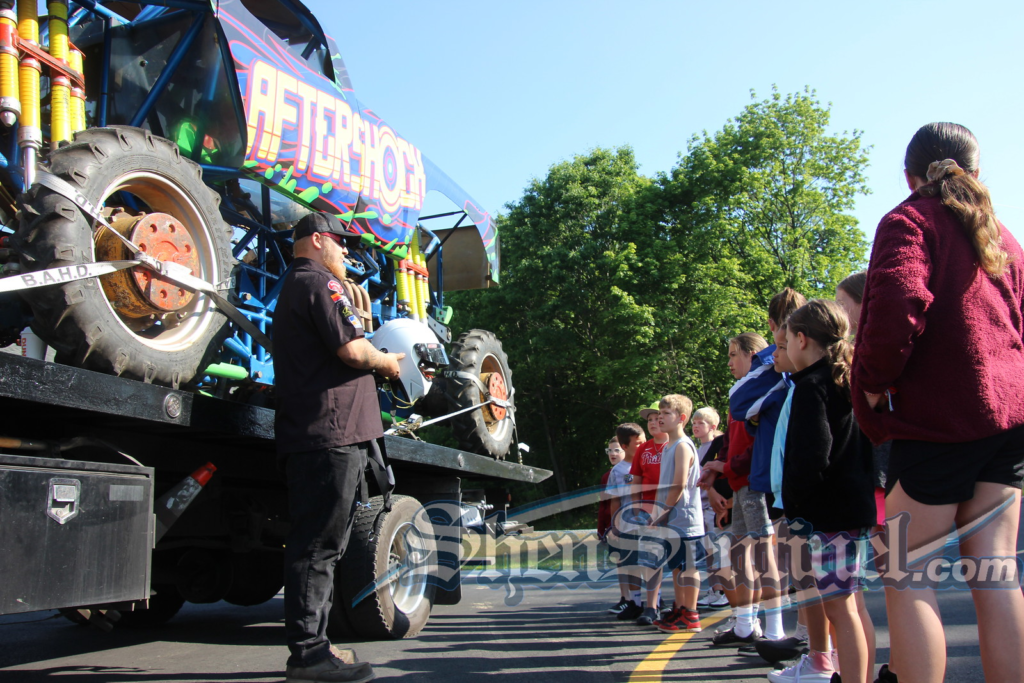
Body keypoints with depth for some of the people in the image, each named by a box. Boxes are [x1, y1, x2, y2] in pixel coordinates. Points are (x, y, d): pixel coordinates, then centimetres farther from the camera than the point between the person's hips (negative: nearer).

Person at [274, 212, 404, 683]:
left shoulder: (292, 287, 27)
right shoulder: (320, 282, -6)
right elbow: (352, 349, -17)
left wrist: (377, 362, 16)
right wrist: (386, 362, 1)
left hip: (310, 434, 11)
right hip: (331, 431, -10)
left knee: (319, 544, 12)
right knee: (318, 545, -8)